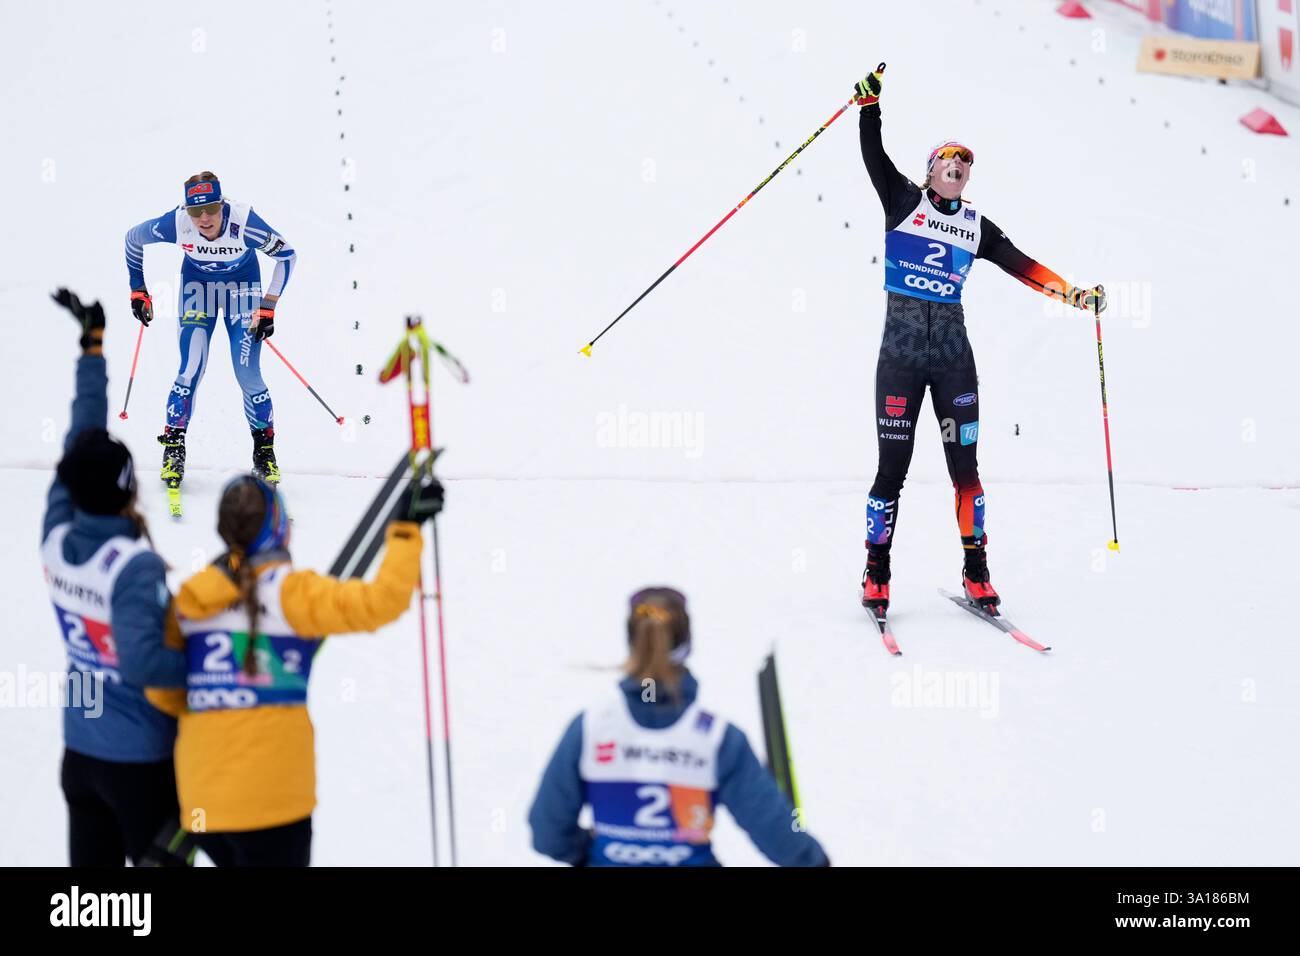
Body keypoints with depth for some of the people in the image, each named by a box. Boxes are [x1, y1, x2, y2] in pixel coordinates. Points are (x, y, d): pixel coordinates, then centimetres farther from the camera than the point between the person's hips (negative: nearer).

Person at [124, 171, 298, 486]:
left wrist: (268, 306, -19)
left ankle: (264, 452, 10)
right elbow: (133, 239, -9)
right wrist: (138, 290, -3)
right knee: (190, 371, -13)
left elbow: (287, 255, -19)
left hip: (242, 286, -1)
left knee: (249, 376, -8)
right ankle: (173, 449, -1)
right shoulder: (176, 223, -31)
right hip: (197, 283, 1)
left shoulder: (243, 221, -35)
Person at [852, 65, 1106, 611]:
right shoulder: (904, 201, 4)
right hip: (900, 346, -3)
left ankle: (976, 570, 11)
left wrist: (1073, 293, 1)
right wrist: (869, 102, -17)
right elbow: (874, 156, -5)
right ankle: (876, 573, 7)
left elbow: (1021, 266, 11)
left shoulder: (976, 227, 12)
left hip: (953, 351, 3)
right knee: (893, 465, -3)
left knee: (964, 463, 2)